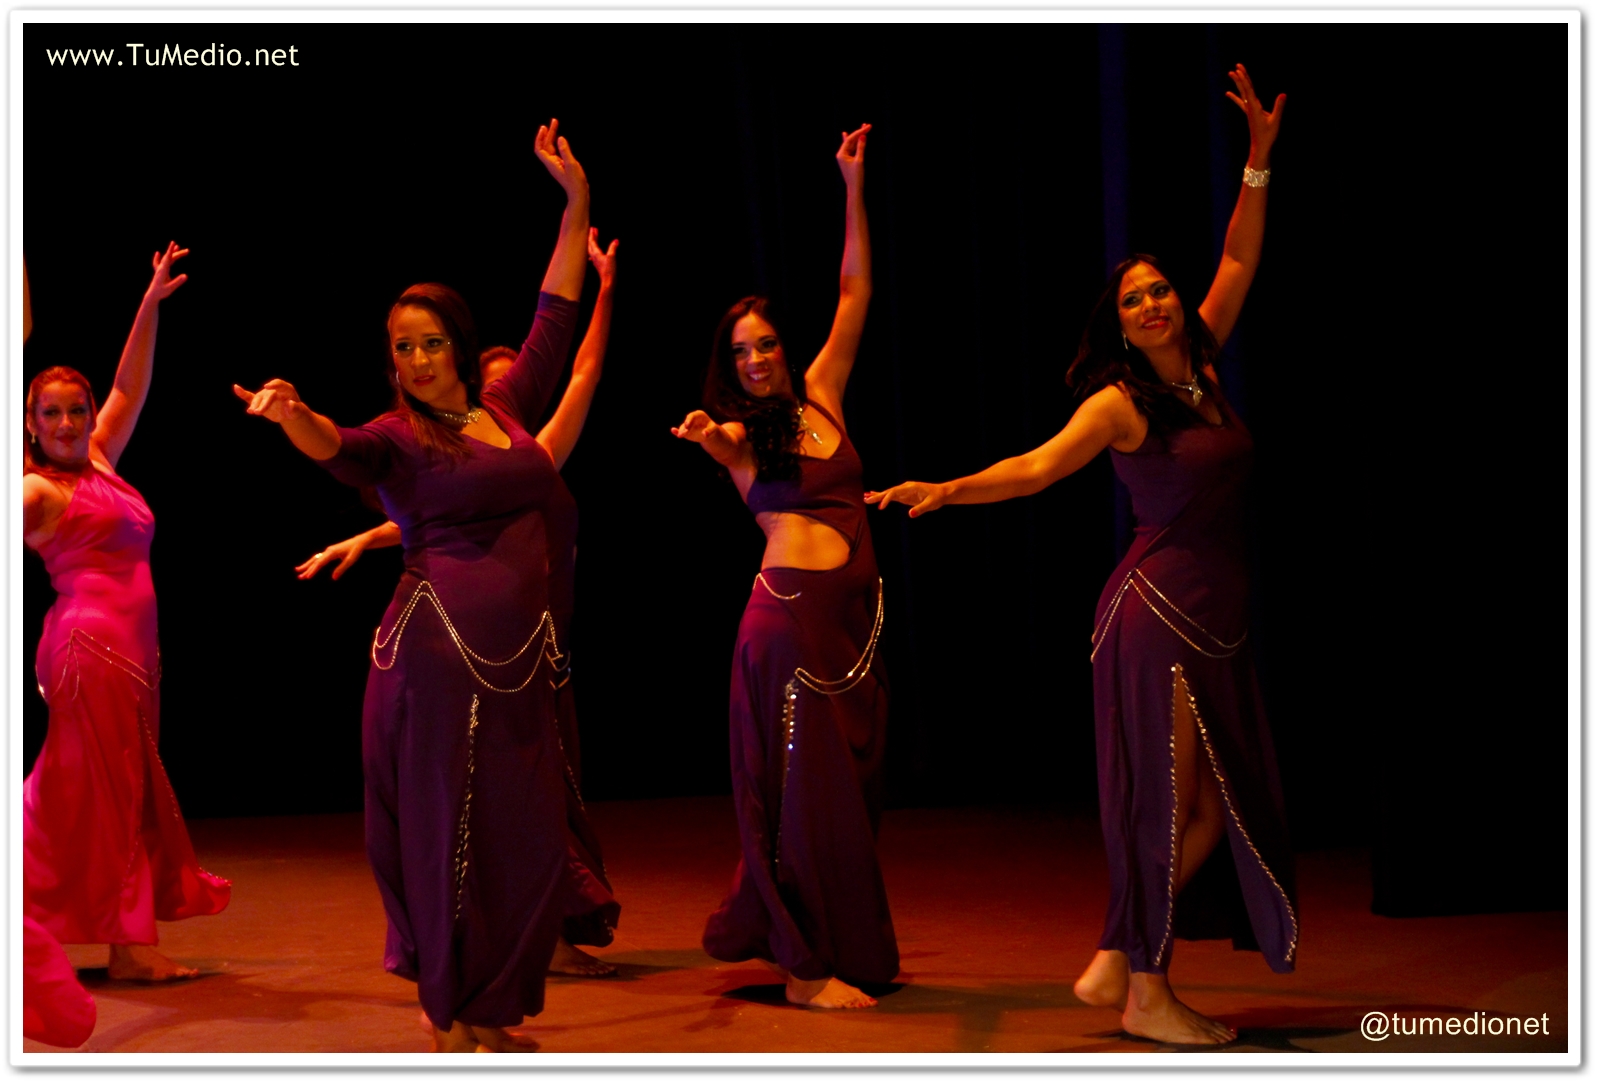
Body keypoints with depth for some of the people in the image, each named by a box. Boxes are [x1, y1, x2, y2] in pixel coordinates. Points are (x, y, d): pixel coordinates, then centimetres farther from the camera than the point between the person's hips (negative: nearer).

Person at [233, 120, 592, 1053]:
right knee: (447, 830, -1)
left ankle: (492, 1013, 20)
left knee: (528, 839, 8)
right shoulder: (398, 436, -2)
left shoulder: (508, 410, 14)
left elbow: (555, 316, 20)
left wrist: (576, 203, 21)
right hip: (441, 648, -6)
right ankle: (448, 1020, 9)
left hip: (522, 655, 6)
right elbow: (339, 450, -23)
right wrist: (290, 414, -45)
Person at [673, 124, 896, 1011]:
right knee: (806, 789, -4)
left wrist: (853, 187, 12)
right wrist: (706, 438, -42)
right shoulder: (738, 436, 4)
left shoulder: (821, 396, 13)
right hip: (790, 614, -5)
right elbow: (720, 447, -20)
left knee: (850, 786, 8)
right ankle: (806, 967, 1)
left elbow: (855, 292, 14)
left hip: (854, 615, 5)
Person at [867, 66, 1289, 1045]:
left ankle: (1119, 963, 15)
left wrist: (1259, 157, 15)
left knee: (1213, 805, 7)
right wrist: (945, 491, -30)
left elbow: (1240, 261, 18)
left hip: (1216, 619, 8)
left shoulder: (1202, 370, 12)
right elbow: (1037, 467, -16)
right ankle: (1145, 992, 3)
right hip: (1163, 609, -8)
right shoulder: (1121, 402, -7)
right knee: (1175, 802, -5)